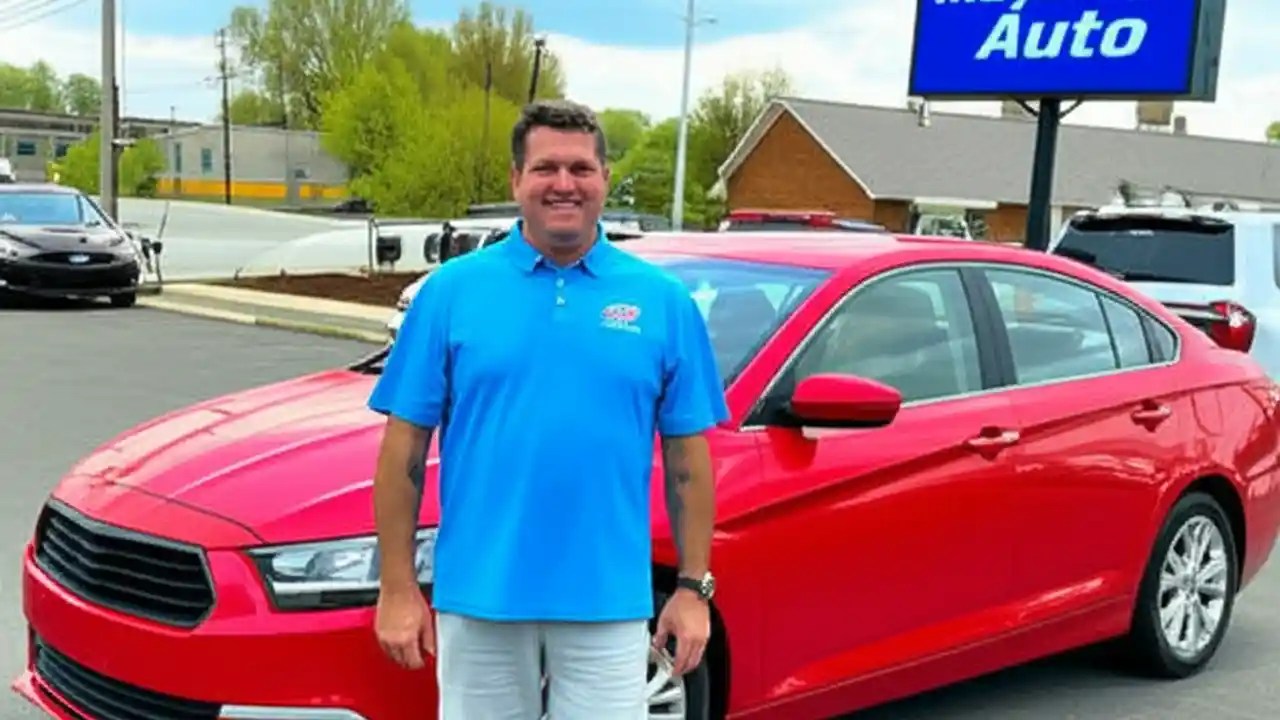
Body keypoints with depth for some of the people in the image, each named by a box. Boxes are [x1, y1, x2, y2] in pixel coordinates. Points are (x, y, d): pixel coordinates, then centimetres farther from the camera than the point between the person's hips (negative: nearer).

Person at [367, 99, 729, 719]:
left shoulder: (663, 301, 3)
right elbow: (405, 446, 0)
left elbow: (688, 455, 5)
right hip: (479, 596, 0)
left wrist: (694, 586, 2)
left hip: (609, 601, 0)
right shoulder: (451, 291, 0)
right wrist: (397, 586, -3)